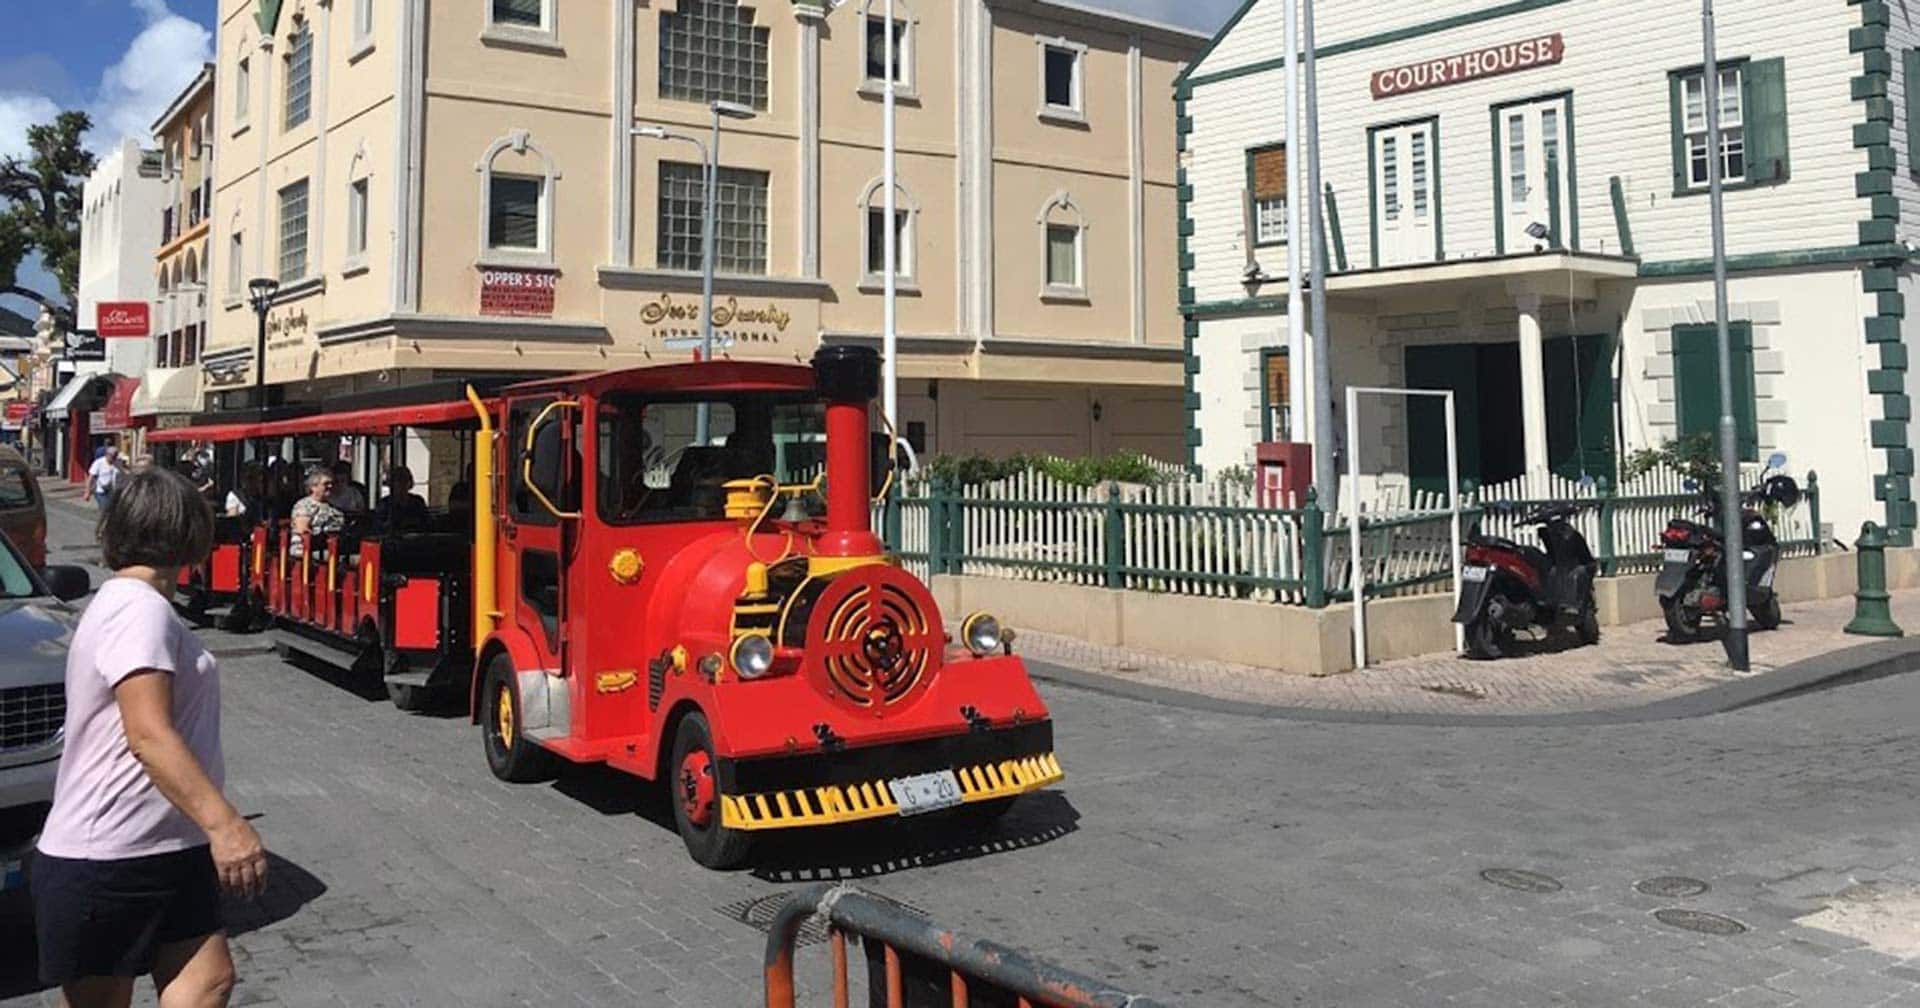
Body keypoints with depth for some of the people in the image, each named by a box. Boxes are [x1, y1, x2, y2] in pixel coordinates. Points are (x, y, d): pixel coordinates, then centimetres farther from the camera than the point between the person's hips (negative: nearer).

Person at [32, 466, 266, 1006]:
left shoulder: (122, 603, 15)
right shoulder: (139, 609, -18)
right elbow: (149, 736, -28)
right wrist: (224, 822, -37)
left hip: (169, 851, 10)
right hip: (104, 864, -10)